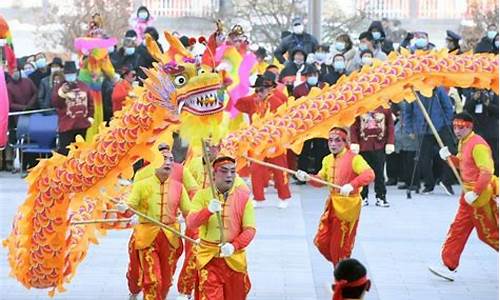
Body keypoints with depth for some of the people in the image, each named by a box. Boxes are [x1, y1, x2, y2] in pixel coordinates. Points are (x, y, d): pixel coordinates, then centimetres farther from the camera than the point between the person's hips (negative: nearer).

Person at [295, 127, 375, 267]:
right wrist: (308, 178, -2)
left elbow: (369, 174, -28)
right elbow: (321, 180, 19)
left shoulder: (354, 158, -15)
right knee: (321, 242, 9)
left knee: (340, 248, 0)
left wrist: (352, 185, -43)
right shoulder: (328, 160, 10)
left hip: (348, 207, -8)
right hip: (332, 205, 8)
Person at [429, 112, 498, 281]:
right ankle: (449, 266, 10)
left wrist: (475, 193, -28)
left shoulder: (478, 145, -20)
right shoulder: (463, 143, 10)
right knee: (458, 230, 8)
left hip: (480, 196, -10)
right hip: (469, 194, 10)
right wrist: (449, 158, 3)